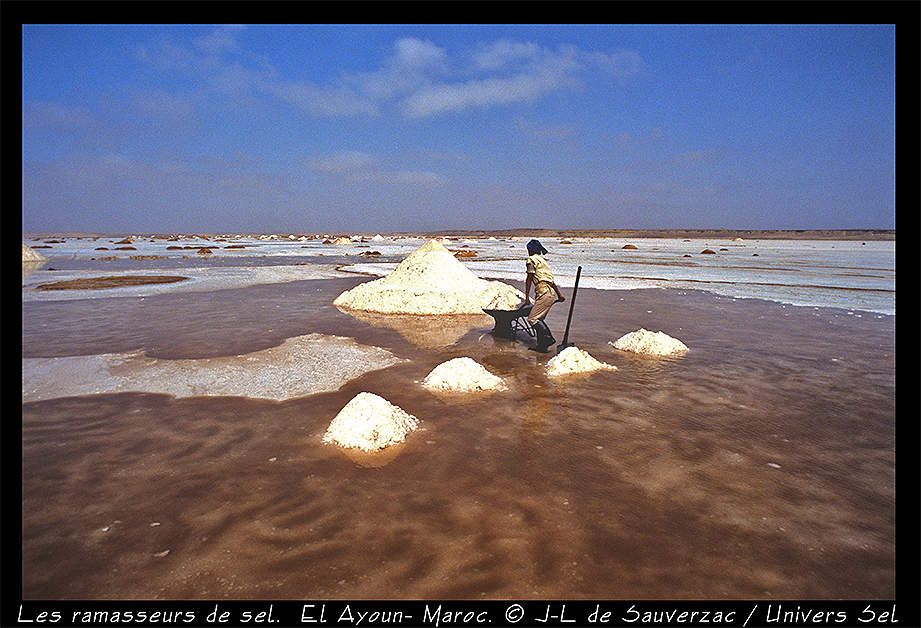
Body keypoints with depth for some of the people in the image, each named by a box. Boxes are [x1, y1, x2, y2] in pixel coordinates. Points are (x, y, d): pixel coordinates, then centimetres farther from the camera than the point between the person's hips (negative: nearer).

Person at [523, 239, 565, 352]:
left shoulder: (532, 260, -2)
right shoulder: (542, 260, 24)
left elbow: (529, 279, -2)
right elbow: (551, 280, 25)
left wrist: (527, 297, 2)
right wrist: (559, 294, 26)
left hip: (545, 293, -9)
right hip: (552, 293, 9)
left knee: (532, 319, -11)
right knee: (539, 319, 12)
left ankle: (548, 338, -16)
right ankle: (541, 345, 10)